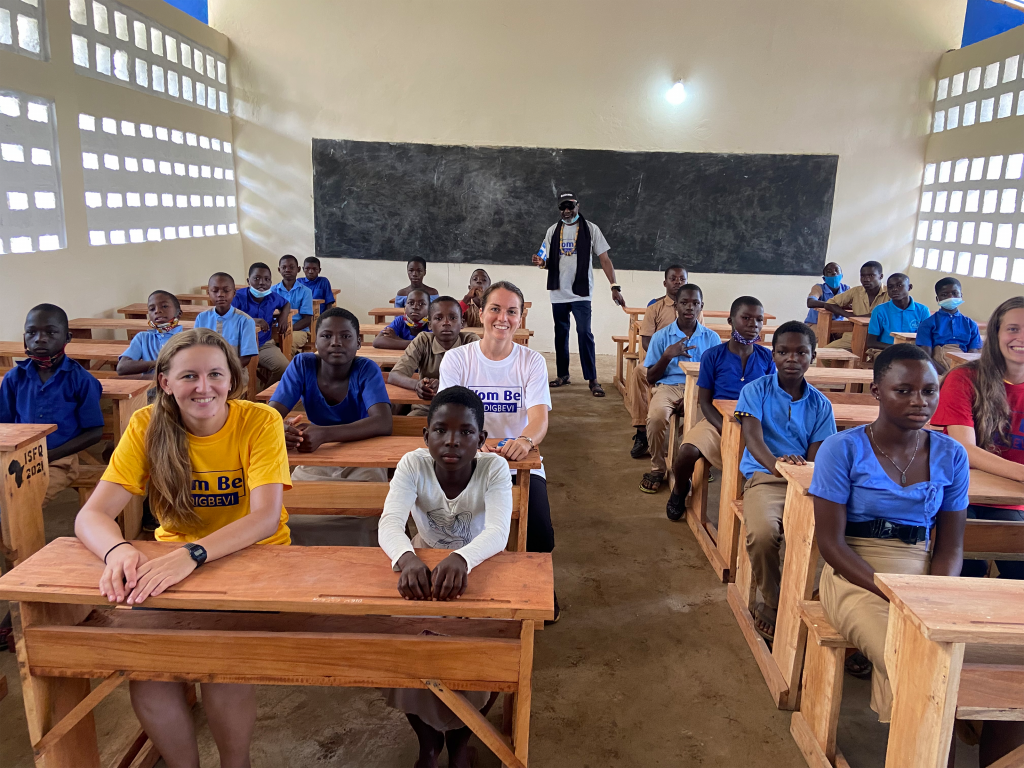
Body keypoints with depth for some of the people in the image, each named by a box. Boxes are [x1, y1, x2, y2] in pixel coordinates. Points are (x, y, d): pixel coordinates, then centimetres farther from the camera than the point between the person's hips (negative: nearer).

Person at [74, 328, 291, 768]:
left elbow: (266, 518, -24)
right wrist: (118, 550, -37)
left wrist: (193, 554, -41)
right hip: (174, 559, 3)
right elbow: (91, 514, -13)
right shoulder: (147, 426, -7)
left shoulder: (260, 422, -15)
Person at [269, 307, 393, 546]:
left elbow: (383, 423, -30)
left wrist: (324, 434, -44)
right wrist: (279, 429, -41)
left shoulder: (367, 369, -15)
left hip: (362, 461, -2)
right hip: (315, 462, 3)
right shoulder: (302, 365, -9)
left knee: (365, 520, -28)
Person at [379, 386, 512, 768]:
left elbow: (498, 531, -37)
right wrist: (407, 558, -57)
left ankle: (459, 735, 13)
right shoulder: (412, 465, -19)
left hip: (476, 572, -1)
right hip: (423, 568, 1)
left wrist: (460, 559, -58)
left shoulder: (494, 468, -21)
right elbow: (390, 522, -33)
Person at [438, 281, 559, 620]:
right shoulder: (456, 359, 0)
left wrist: (525, 440, -37)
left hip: (522, 463, 1)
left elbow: (539, 417, -12)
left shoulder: (532, 361, 2)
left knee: (541, 538, -20)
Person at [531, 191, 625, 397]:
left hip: (581, 293, -4)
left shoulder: (590, 229, -3)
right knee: (561, 334, 11)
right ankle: (562, 374, 23)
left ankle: (592, 379, -6)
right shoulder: (553, 231, 7)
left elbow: (605, 259, -4)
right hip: (558, 293, 4)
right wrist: (541, 262, -11)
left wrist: (615, 287, -13)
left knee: (584, 333, -11)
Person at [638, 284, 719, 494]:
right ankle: (658, 469, -8)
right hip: (668, 386, 0)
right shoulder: (661, 336, 8)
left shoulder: (711, 338, 9)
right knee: (657, 417, -34)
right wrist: (667, 356, -11)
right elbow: (651, 378, 7)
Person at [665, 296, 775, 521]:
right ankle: (680, 491, 7)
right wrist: (726, 430, -18)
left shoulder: (767, 357, 3)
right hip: (717, 420, -1)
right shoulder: (713, 356, -3)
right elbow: (705, 402, -3)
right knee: (686, 452, -29)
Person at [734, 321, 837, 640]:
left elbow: (815, 457, 5)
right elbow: (753, 437, -13)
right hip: (764, 477, -3)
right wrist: (776, 464, -35)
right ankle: (774, 602, -1)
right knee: (762, 533, -33)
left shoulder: (820, 404, 12)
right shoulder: (755, 391, 3)